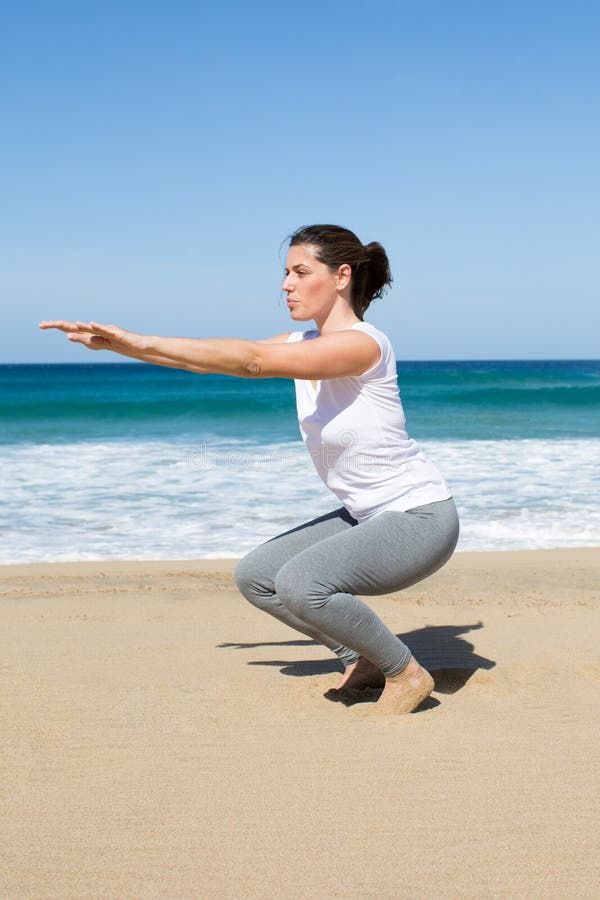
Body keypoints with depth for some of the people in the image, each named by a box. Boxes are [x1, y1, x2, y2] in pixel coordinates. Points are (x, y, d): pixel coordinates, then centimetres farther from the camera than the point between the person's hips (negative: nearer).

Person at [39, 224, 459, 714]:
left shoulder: (363, 342, -21)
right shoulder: (300, 344, 5)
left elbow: (253, 361, -31)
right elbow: (204, 359, 2)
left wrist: (142, 340, -32)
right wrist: (117, 343, -8)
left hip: (421, 518, -9)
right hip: (367, 516, 9)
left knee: (300, 583, -28)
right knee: (256, 577, 7)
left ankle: (406, 673, -6)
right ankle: (364, 660, 18)